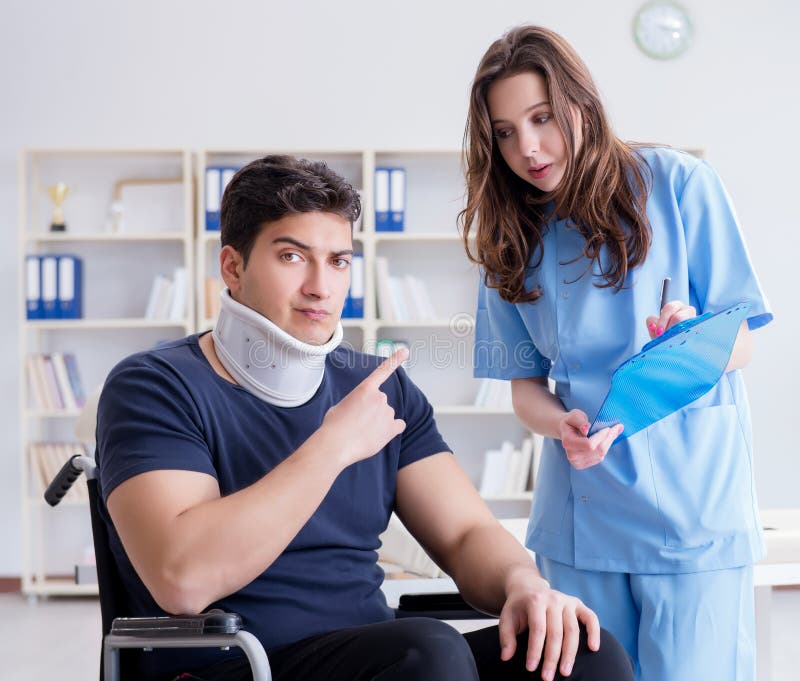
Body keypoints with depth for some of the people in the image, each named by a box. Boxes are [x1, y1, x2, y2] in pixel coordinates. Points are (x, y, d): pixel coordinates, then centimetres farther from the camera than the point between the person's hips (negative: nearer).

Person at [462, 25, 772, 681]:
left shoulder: (678, 183, -3)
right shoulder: (511, 239, 8)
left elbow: (742, 345, -1)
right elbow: (524, 384, 8)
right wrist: (564, 425, -14)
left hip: (692, 506, -3)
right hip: (579, 517, 3)